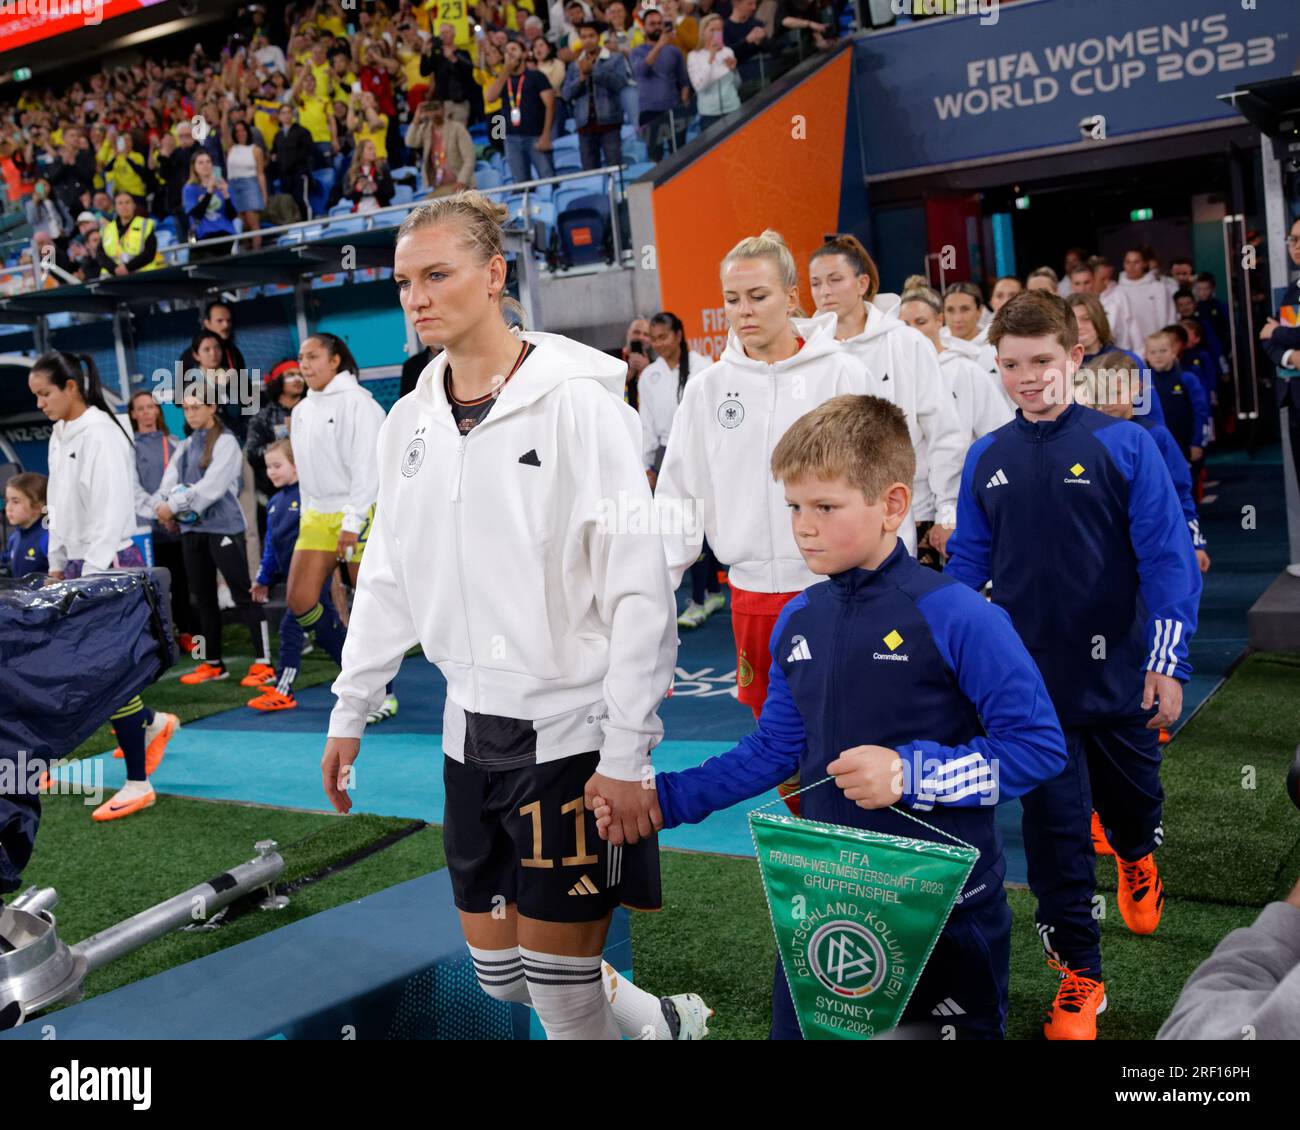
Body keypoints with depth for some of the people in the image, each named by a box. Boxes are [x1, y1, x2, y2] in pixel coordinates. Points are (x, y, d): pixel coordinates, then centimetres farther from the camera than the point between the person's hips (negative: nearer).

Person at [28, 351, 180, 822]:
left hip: (111, 566, -8)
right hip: (80, 565, 8)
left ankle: (138, 784, 5)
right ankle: (153, 723, 31)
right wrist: (57, 567, 16)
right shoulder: (59, 437, 12)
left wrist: (92, 577, -19)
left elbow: (112, 511, -19)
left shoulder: (99, 433, -15)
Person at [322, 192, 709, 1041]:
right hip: (472, 731, 7)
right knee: (499, 973, 15)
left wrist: (627, 754, -18)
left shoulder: (577, 403, -13)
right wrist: (350, 712, 16)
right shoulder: (410, 421, 7)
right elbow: (389, 579, 16)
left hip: (571, 732, -7)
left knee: (559, 978, 2)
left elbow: (640, 589, -16)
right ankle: (664, 1022, 37)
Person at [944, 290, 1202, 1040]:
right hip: (1031, 681, 1)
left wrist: (1168, 662, -15)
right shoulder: (986, 460, 0)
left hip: (1119, 675, -1)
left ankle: (1137, 856, 57)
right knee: (1053, 827, 4)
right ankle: (1079, 975, 19)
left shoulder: (1125, 445, -9)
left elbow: (1168, 558, -10)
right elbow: (969, 563, 6)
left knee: (1132, 799, 20)